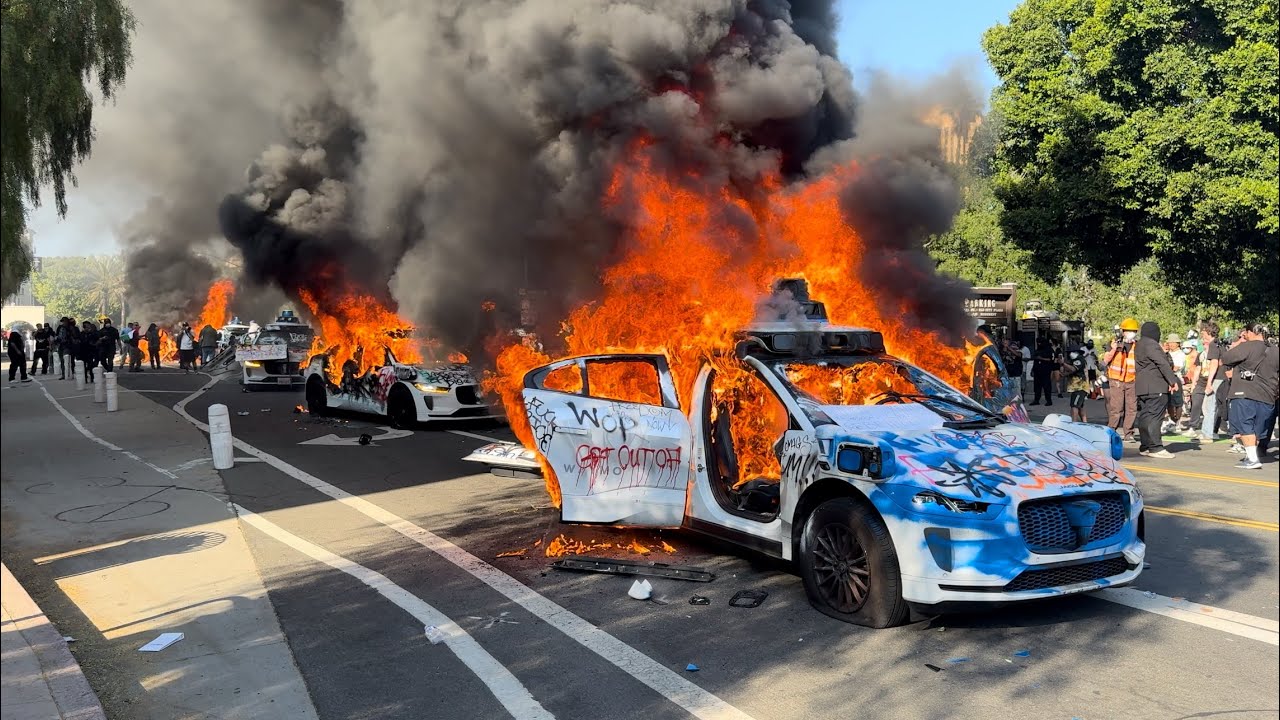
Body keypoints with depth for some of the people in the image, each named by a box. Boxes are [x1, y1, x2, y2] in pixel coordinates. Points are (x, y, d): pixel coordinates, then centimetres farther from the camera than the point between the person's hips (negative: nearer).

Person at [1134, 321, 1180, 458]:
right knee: (1154, 416, -10)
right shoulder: (1151, 344, -12)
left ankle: (1145, 447, 14)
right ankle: (1155, 448, -12)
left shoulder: (1139, 345, 19)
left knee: (1144, 416, 10)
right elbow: (1163, 364, -16)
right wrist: (1173, 381, -15)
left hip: (1141, 387, 10)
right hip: (1155, 387, -10)